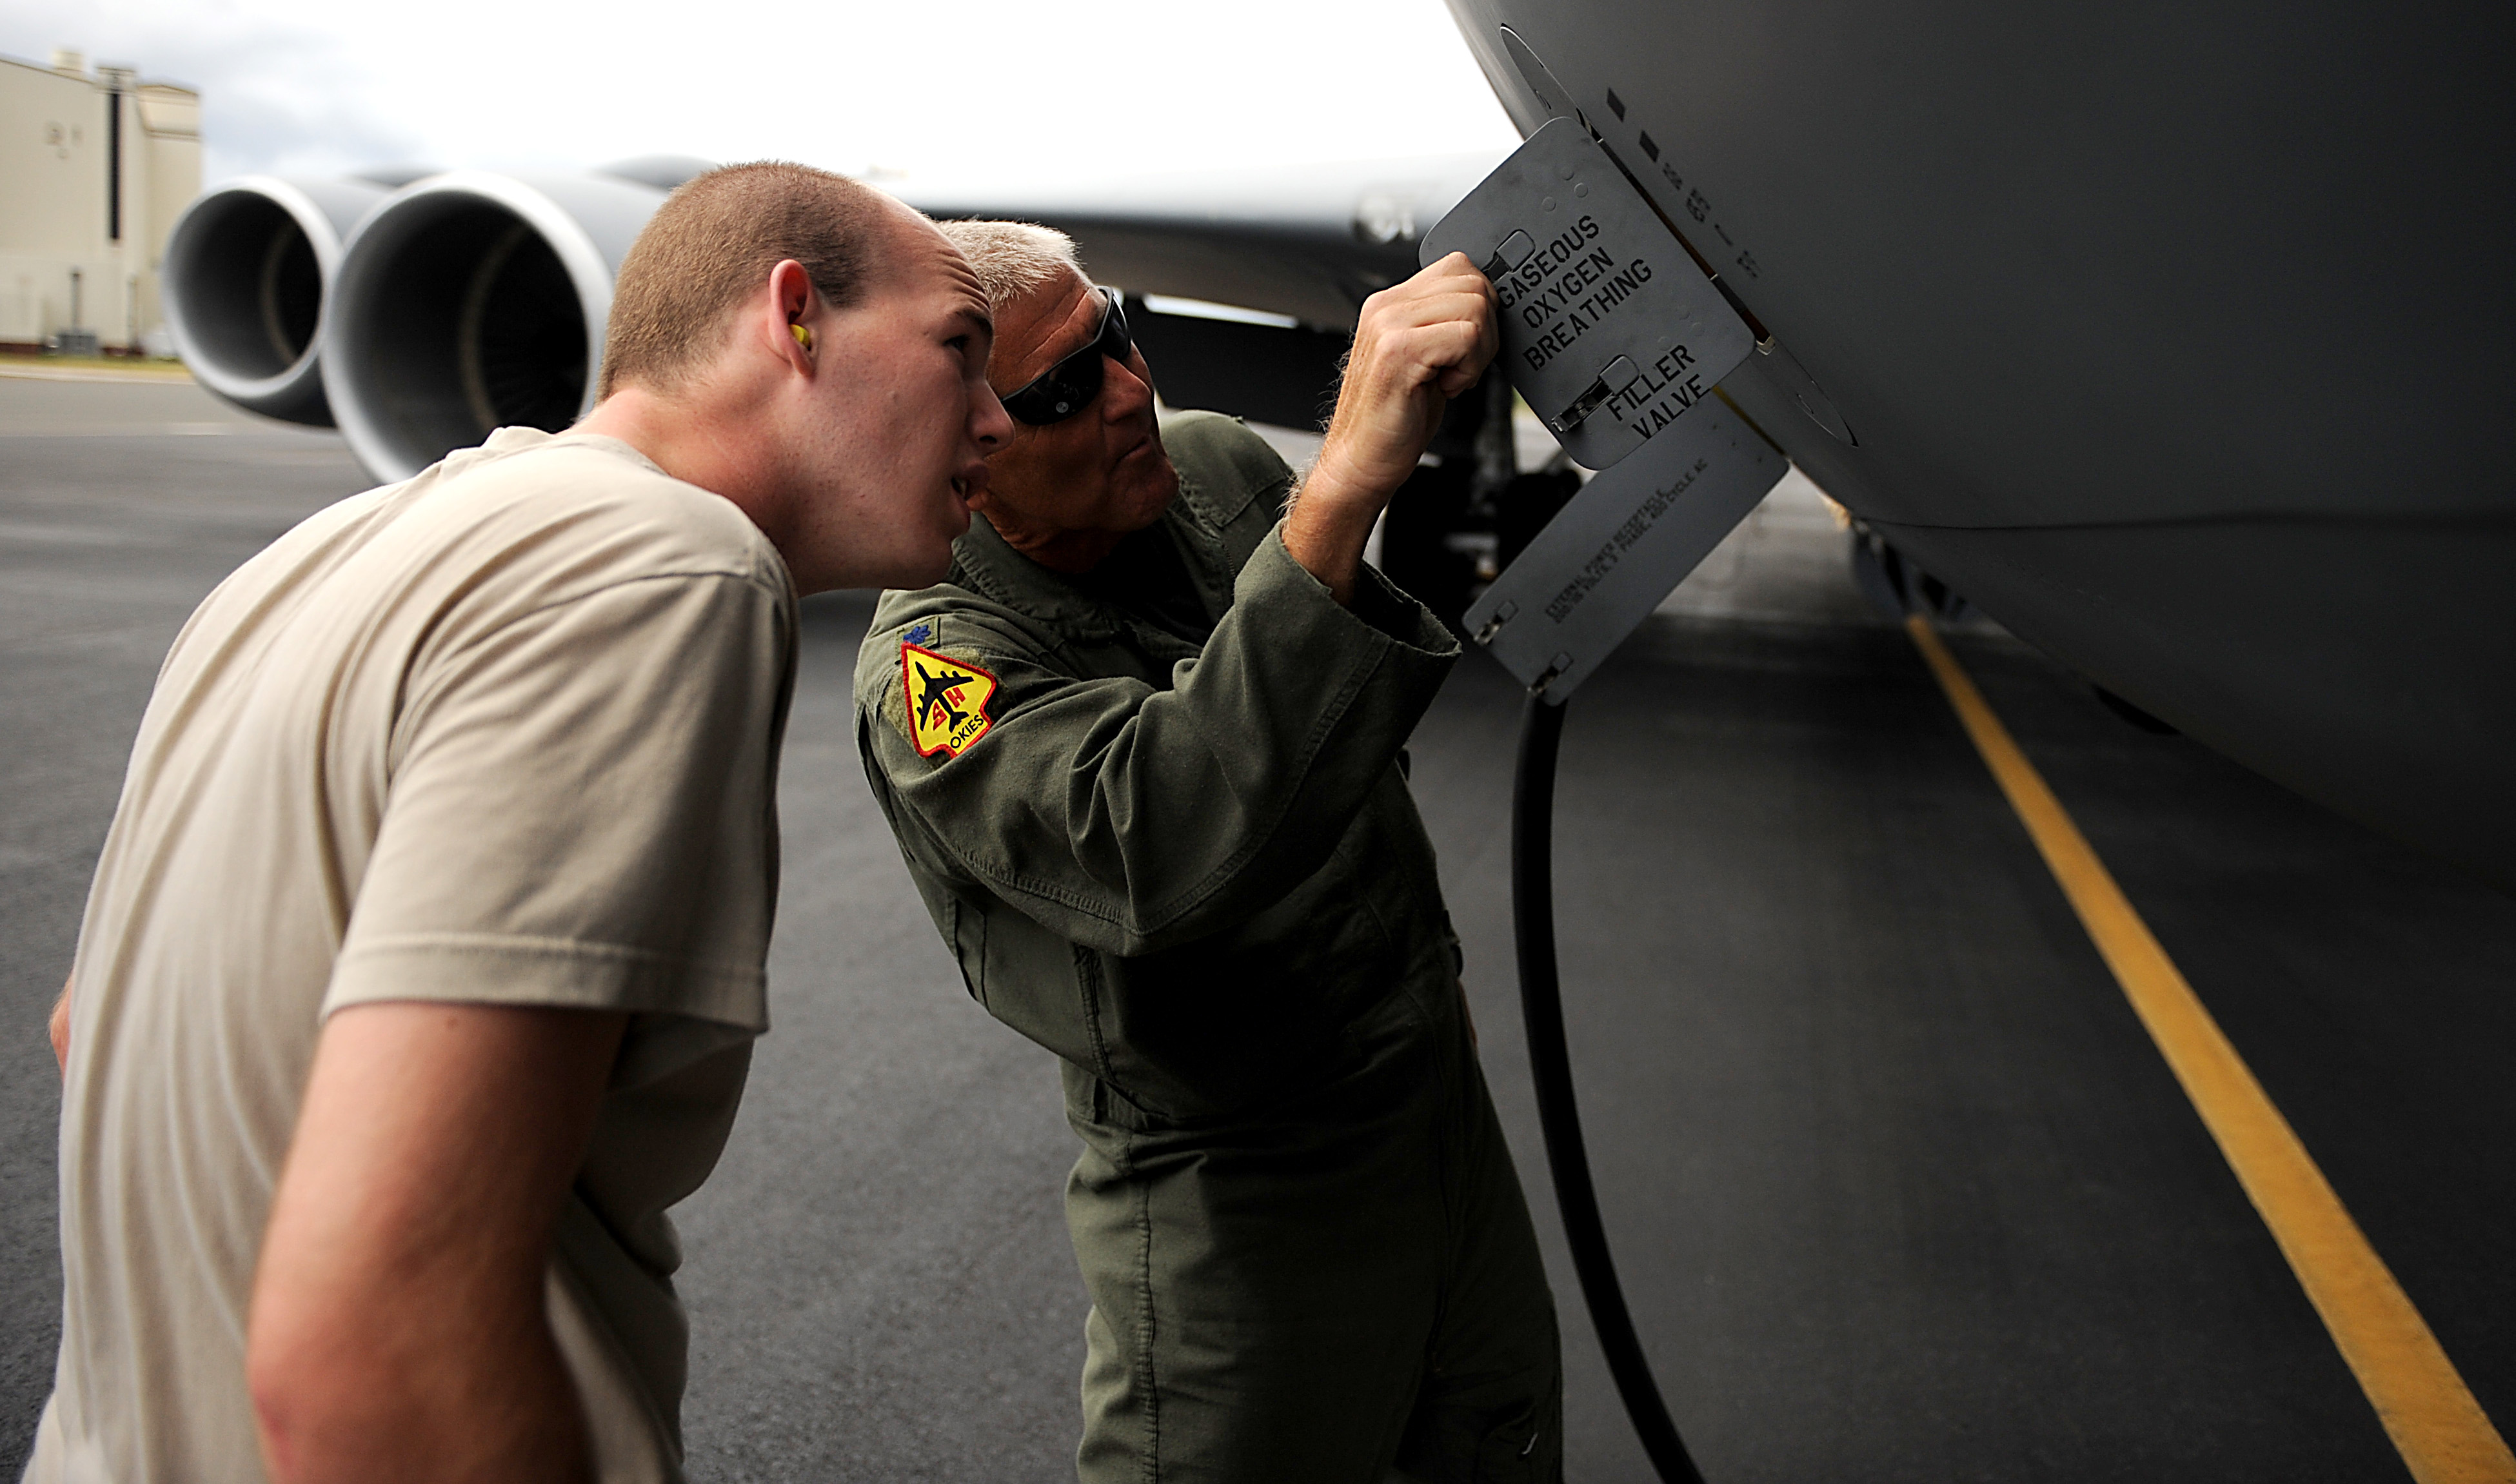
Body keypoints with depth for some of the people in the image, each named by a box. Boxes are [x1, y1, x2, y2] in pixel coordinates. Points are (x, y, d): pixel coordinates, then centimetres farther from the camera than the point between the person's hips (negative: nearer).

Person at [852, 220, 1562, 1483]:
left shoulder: (1218, 463, -1)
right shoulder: (935, 666, -23)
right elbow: (1160, 850, -45)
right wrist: (1346, 483, -47)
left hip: (1442, 1088, 7)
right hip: (1238, 1198, -7)